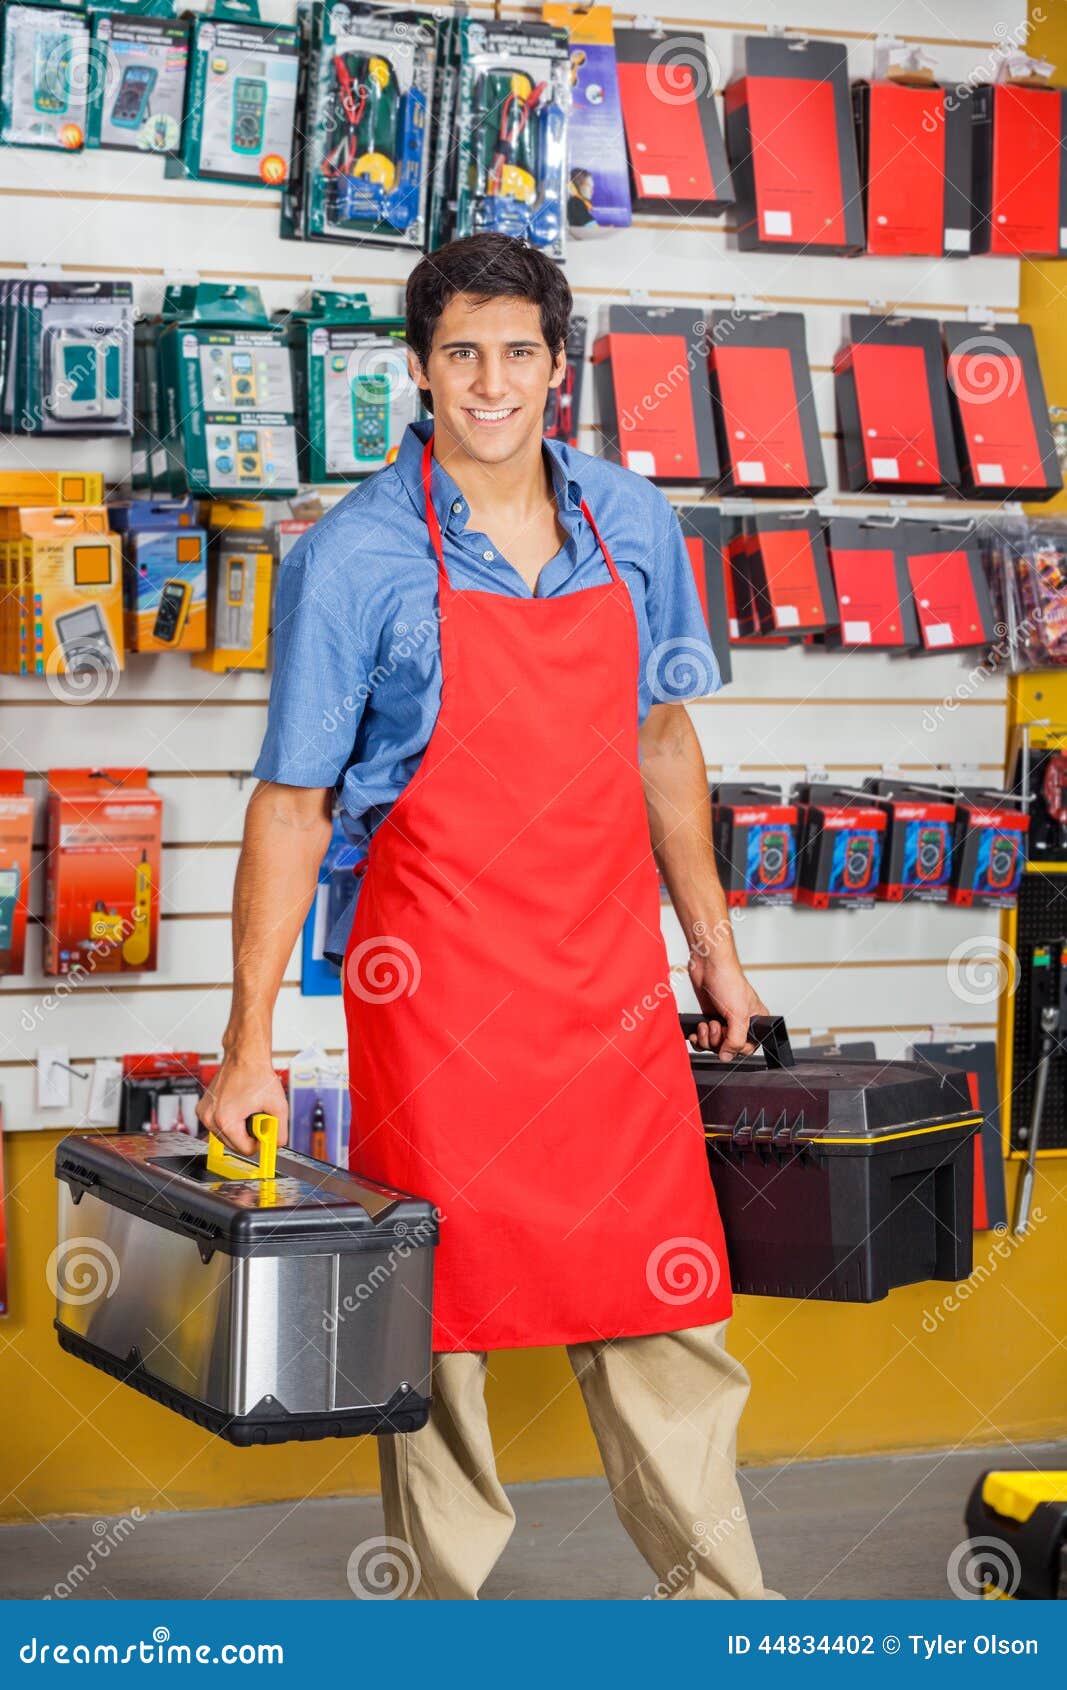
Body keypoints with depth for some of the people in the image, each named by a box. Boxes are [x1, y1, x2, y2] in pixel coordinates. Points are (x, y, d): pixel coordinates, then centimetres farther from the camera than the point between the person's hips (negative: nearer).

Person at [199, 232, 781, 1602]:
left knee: (667, 1307, 7)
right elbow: (291, 803, -6)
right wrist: (250, 1045, -10)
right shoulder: (354, 558, -7)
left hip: (612, 984, 4)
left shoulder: (632, 523, 7)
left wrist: (713, 948, 18)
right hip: (437, 992, -4)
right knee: (436, 1312, 3)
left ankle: (722, 1612, 19)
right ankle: (451, 1608, 18)